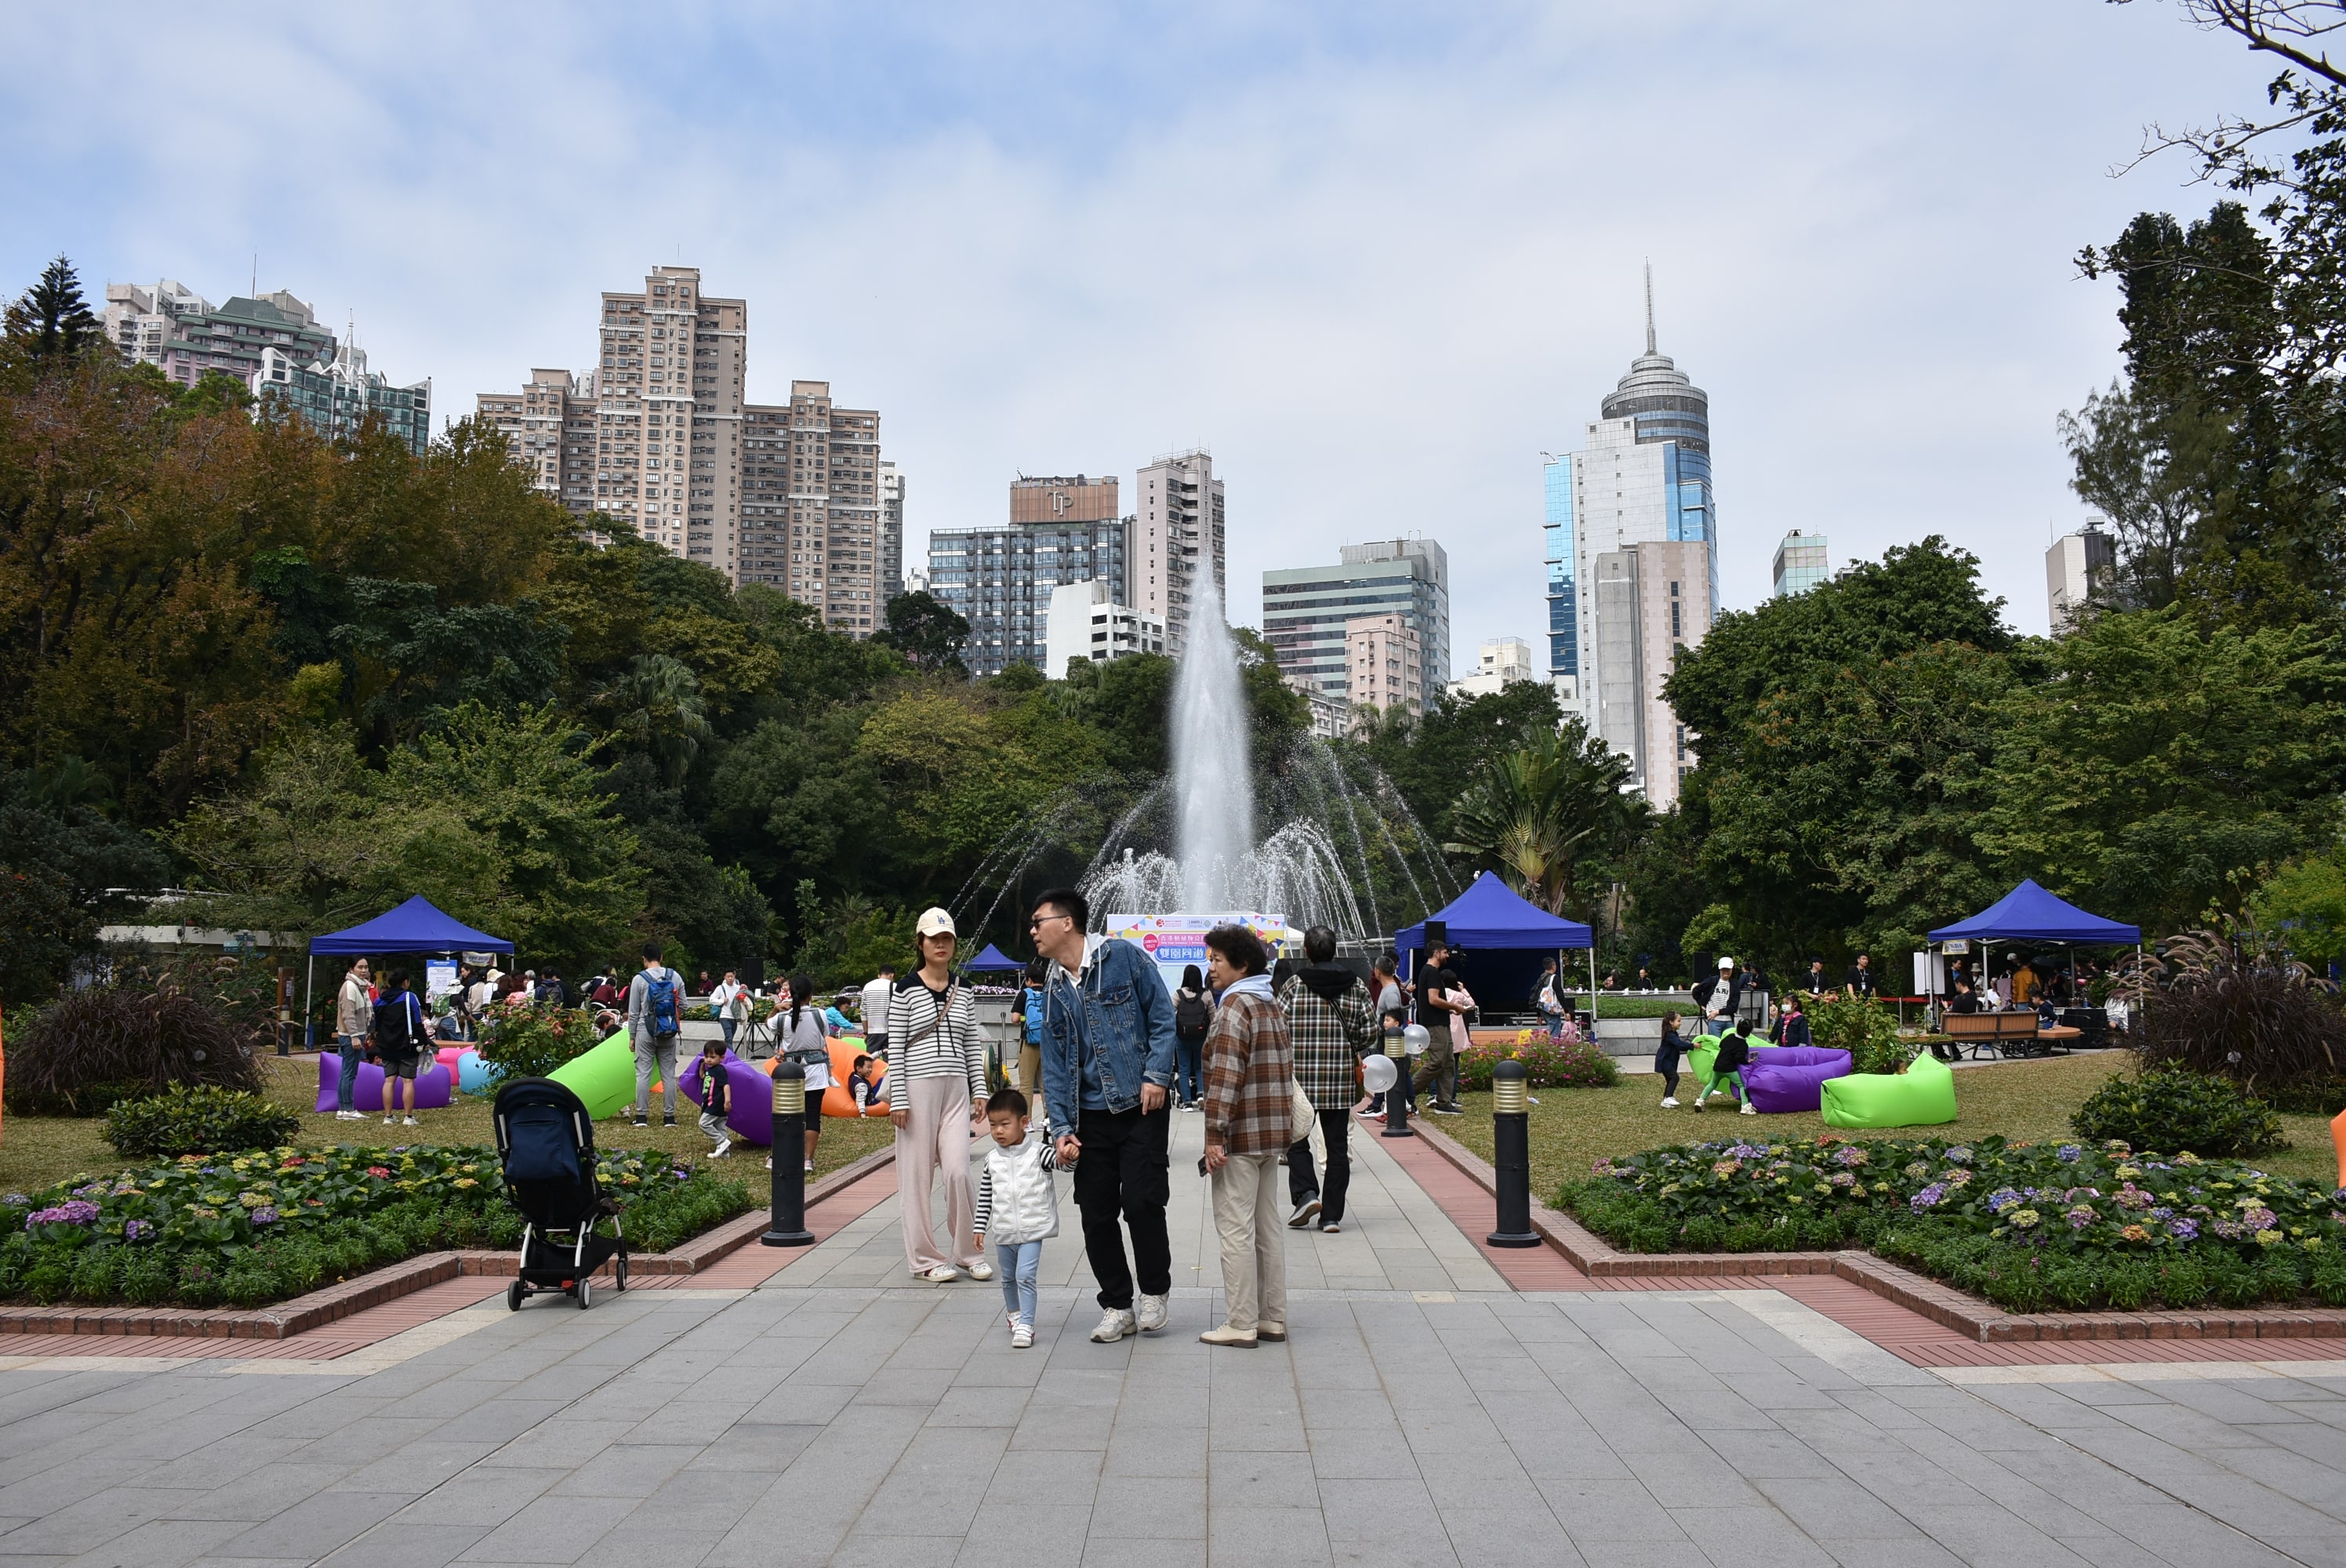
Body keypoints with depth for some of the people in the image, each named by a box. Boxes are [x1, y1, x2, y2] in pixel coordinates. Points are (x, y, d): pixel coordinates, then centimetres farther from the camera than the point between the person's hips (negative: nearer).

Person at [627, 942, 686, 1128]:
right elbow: (683, 1006, 5)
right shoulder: (675, 977, 1)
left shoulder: (639, 979, -6)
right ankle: (670, 1116, 8)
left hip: (645, 1031, -2)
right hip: (669, 1033, 2)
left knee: (643, 1073, 2)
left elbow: (633, 1012, -2)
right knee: (668, 1074, 6)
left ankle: (641, 1116, 2)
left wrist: (632, 1036, 6)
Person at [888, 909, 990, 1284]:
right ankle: (925, 1258, 12)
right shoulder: (906, 990, -3)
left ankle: (967, 1251, 12)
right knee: (917, 1174, 2)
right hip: (917, 1087, -3)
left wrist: (980, 1092, 7)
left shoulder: (963, 991, 10)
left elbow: (973, 1044, 13)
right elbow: (896, 1049, -5)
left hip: (956, 1089, 3)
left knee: (959, 1171, -3)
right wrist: (898, 1099, -9)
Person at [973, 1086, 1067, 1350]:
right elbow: (985, 1196, 8)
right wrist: (981, 1227, 8)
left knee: (1025, 1276, -14)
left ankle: (1026, 1325, -8)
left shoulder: (1038, 1152, -8)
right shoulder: (992, 1159, 2)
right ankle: (1013, 1313, 43)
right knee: (1008, 1278, 19)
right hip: (1003, 1232, 4)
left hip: (1032, 1229, -4)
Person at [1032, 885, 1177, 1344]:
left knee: (1141, 1203, -9)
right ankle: (1117, 1307, 19)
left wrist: (1156, 1074, -14)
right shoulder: (1053, 994, 10)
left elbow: (1162, 1016, -5)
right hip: (1092, 1116, 5)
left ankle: (1155, 1290, 15)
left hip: (1143, 1105, -5)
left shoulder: (1123, 957, -5)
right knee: (1097, 1215, 4)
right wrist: (1061, 1127, -2)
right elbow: (1055, 1066, 9)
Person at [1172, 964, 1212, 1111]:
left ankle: (1187, 1102, 4)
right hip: (1201, 1038, 1)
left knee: (1184, 1070, 7)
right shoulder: (1206, 995, -1)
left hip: (1182, 1038, -1)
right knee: (1200, 1067, 18)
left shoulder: (1178, 995, -4)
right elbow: (1213, 1018, 2)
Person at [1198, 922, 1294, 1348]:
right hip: (1272, 1135, 9)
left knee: (1236, 1230, -4)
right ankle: (1273, 1319, 18)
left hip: (1241, 1136, -9)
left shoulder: (1235, 1006, -12)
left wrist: (1215, 1135, -19)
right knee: (1267, 1227, 13)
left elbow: (1225, 1076, -19)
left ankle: (1242, 1325, 0)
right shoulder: (1273, 1007, 16)